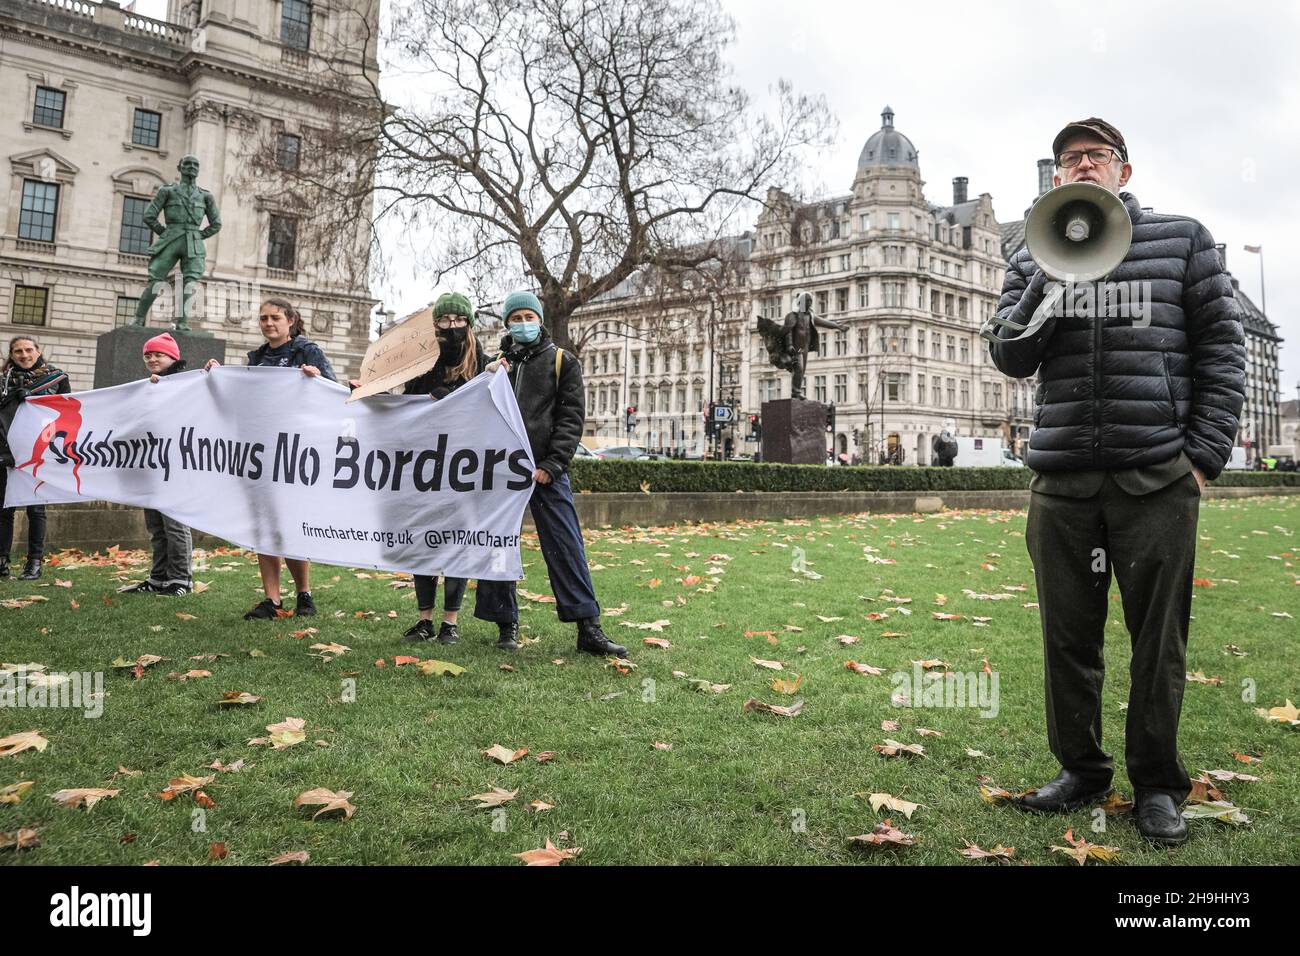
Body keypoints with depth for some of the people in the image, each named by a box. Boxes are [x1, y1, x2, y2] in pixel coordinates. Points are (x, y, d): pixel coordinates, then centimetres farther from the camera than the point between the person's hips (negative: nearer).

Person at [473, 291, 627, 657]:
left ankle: (588, 627, -5)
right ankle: (507, 624, 16)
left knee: (566, 547, -7)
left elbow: (572, 417, -1)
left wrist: (552, 464, -12)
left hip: (546, 470, -3)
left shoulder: (563, 362, 7)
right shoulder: (497, 364, 17)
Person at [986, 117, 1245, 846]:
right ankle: (1081, 770, 24)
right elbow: (1012, 359, 2)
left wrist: (1206, 454, -4)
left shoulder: (1181, 238, 8)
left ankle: (1158, 785, 19)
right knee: (1068, 636, 8)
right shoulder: (1033, 259, 13)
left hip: (1157, 478, -2)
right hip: (1062, 481, 2)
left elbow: (1223, 347, 5)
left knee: (1159, 640, 3)